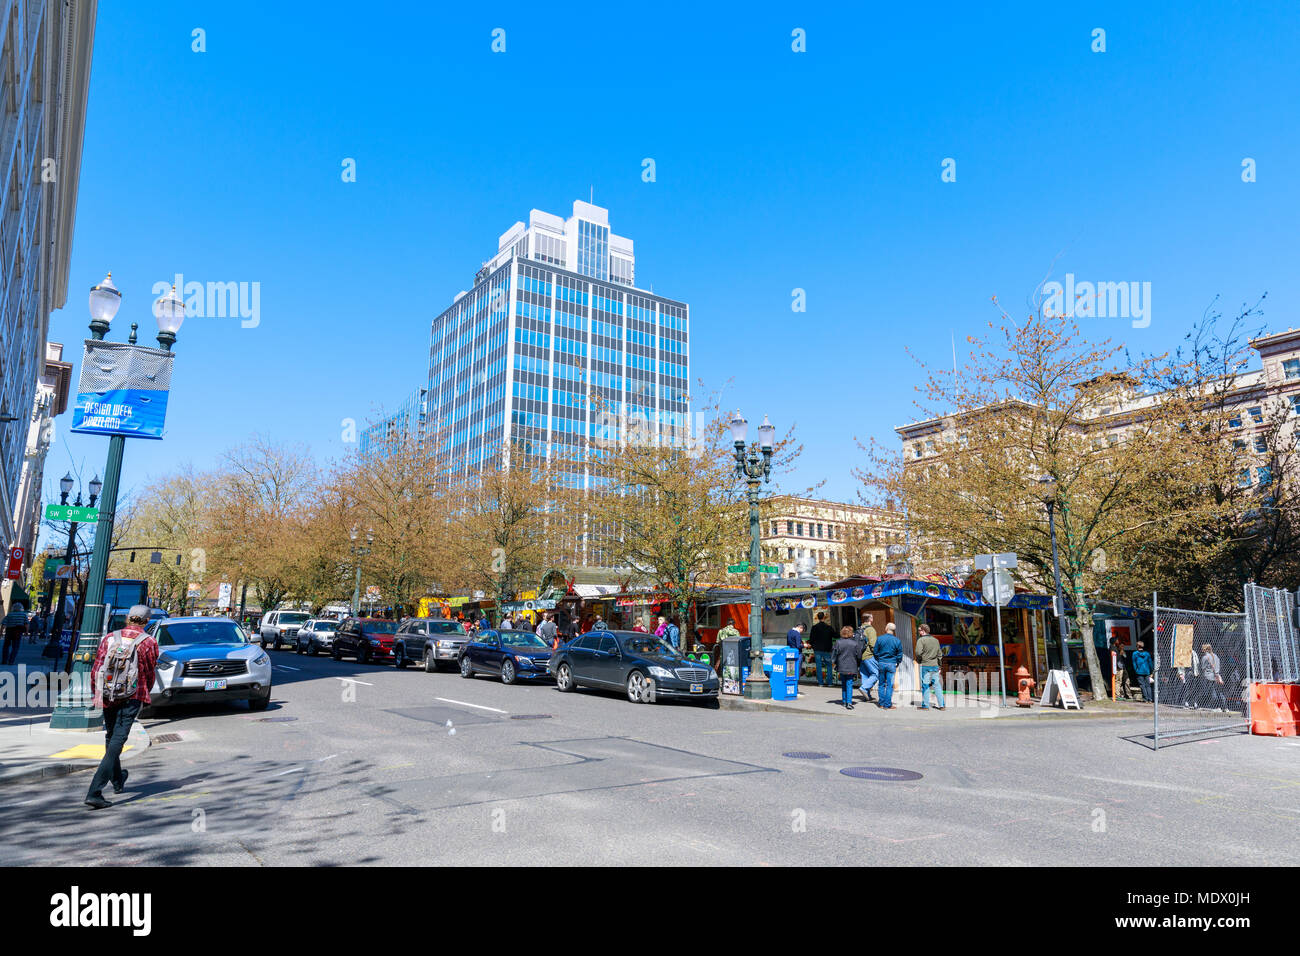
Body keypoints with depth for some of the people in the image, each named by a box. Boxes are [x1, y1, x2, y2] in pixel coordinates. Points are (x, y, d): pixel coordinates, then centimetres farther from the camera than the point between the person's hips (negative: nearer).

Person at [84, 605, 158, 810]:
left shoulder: (109, 638, 1)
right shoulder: (148, 643, -7)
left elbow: (96, 669, 2)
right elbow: (149, 674, 3)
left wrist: (97, 694, 14)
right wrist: (144, 694, 20)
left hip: (107, 698, 5)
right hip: (132, 698, -5)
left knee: (111, 737, 22)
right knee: (117, 741, -4)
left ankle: (118, 781, 41)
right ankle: (94, 792, -14)